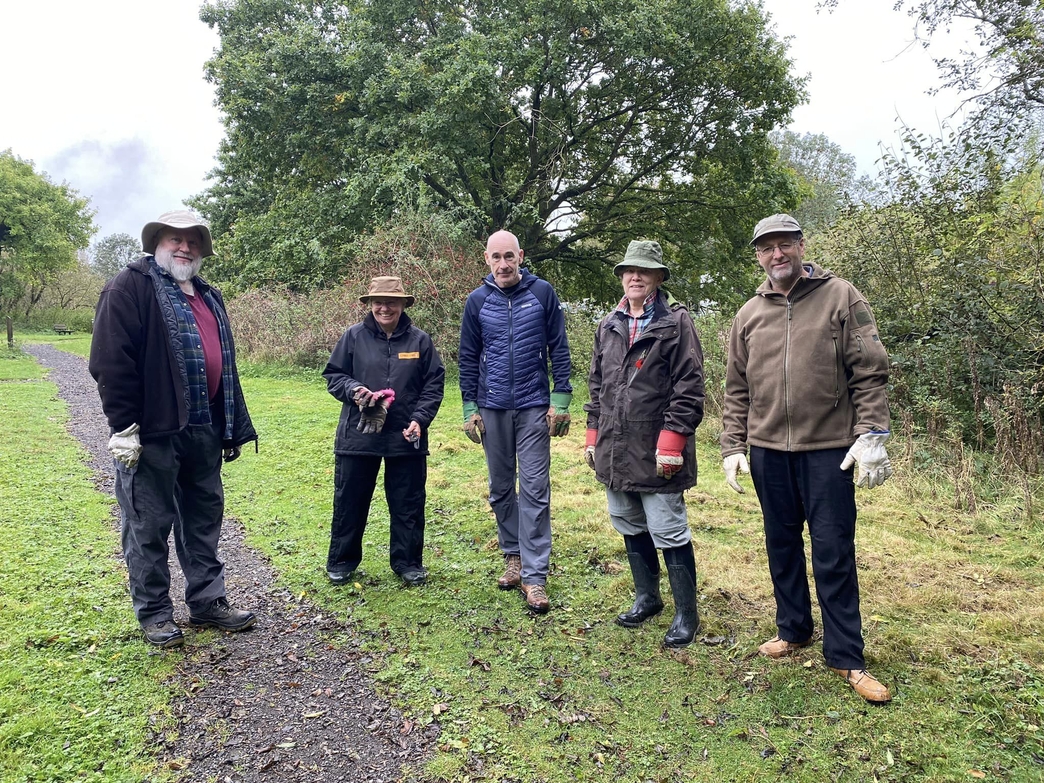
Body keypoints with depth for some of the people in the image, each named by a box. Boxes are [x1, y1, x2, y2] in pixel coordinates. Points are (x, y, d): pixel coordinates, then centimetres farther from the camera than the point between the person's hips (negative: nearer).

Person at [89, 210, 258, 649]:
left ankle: (208, 602, 27)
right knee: (149, 526, 5)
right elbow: (111, 362, -13)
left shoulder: (209, 298, 18)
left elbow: (225, 366, 21)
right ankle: (154, 614, 19)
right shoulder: (130, 287, -5)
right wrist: (123, 426, -17)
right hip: (152, 433, -7)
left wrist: (233, 428, 18)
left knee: (204, 519, 14)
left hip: (205, 432, 7)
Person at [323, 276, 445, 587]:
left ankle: (408, 562, 26)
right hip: (357, 436, 0)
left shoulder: (420, 340, 2)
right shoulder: (354, 336, 1)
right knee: (349, 502, 10)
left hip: (406, 437, 1)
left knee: (408, 504, 10)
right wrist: (354, 390, -15)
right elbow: (333, 375, 6)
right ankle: (341, 561, 28)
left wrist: (420, 419, -9)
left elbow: (434, 384, 3)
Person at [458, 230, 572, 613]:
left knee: (535, 489, -4)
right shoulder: (477, 301, 4)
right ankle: (513, 557, 28)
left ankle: (534, 575, 0)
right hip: (492, 408, 3)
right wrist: (470, 408, 4)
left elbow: (559, 349, 0)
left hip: (533, 407, -3)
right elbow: (468, 358, 8)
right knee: (500, 488, 11)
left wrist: (561, 399, -5)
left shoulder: (542, 293, -2)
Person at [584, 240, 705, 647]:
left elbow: (689, 387, -12)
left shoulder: (676, 321, -6)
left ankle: (686, 613, 18)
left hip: (655, 451, -6)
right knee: (630, 527, 18)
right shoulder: (609, 326, 12)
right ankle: (647, 597, 36)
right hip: (614, 450, 7)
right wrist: (594, 435, 13)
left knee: (669, 533, 0)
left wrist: (672, 441, -17)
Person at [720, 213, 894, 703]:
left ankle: (845, 656, 13)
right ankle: (793, 629, 32)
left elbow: (870, 373, -5)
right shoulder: (749, 315, 9)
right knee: (782, 545, 14)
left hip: (828, 449, -4)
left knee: (834, 551, 1)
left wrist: (871, 435, -12)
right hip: (768, 450, 4)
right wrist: (733, 447, 6)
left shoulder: (841, 298, -1)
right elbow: (737, 390, 11)